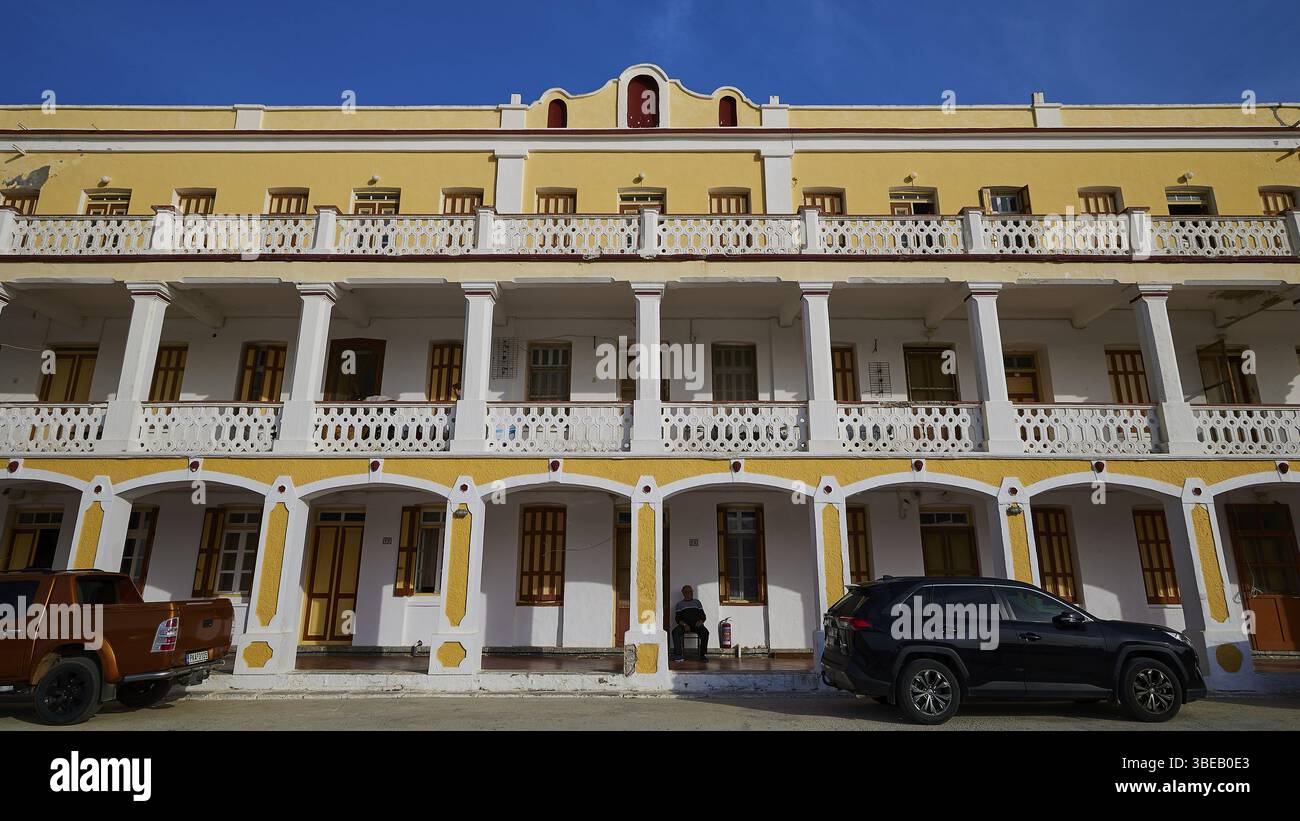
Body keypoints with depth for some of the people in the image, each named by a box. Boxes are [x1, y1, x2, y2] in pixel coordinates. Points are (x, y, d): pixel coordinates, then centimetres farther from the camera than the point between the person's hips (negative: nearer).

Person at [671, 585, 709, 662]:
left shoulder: (696, 602, 21)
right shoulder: (680, 604, 16)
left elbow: (703, 616, 16)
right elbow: (677, 618, 6)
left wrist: (700, 622, -8)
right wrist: (684, 624, -13)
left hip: (696, 624, 1)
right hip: (684, 625, -1)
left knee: (705, 632, -31)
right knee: (675, 631, -32)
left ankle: (703, 654, -25)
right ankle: (678, 654, -30)